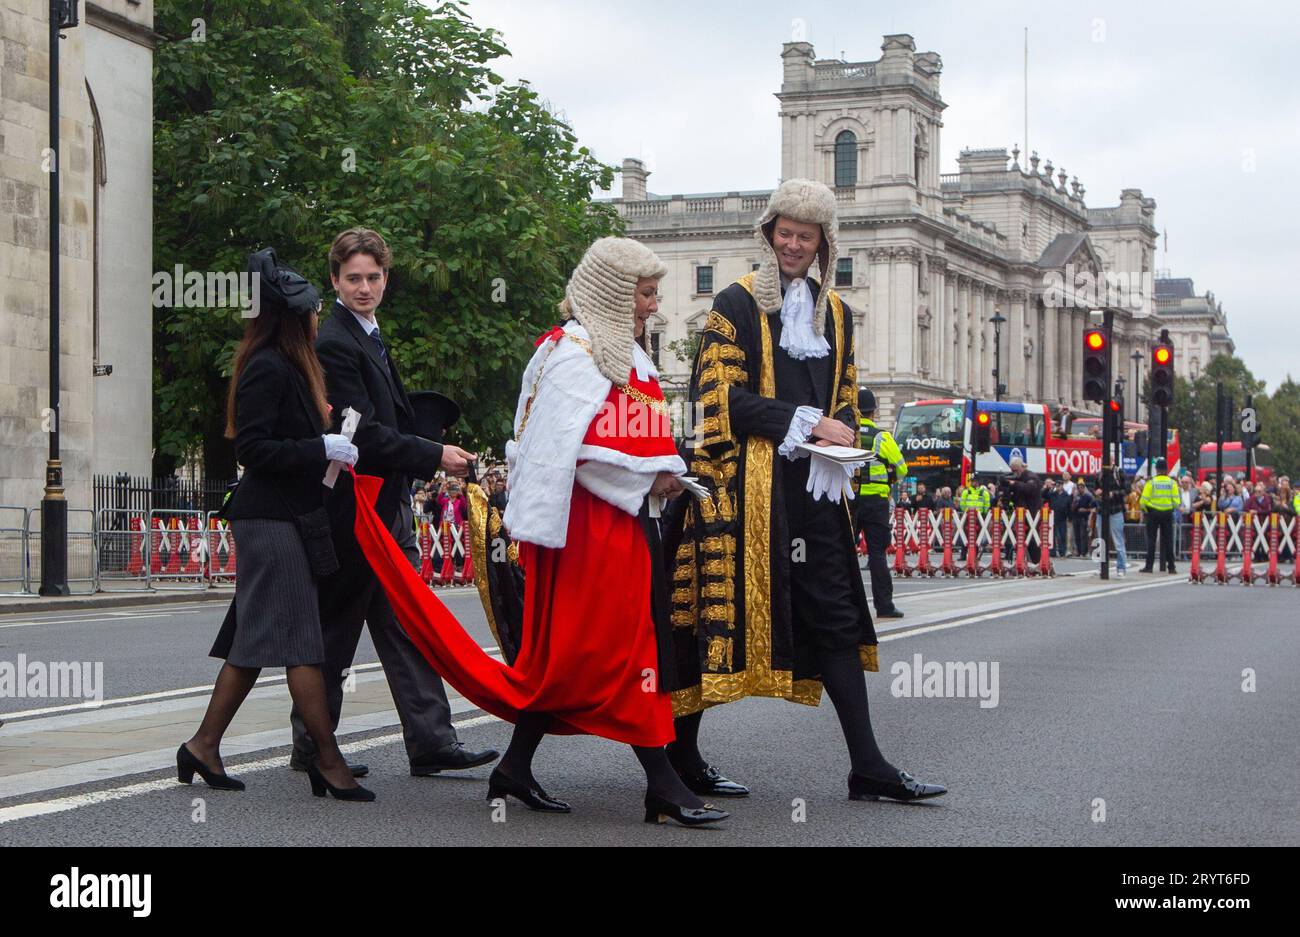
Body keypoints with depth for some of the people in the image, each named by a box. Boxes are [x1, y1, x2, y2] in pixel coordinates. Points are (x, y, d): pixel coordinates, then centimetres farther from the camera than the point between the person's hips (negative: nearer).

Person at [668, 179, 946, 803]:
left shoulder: (834, 311, 19)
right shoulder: (737, 304, 0)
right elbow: (722, 397, -9)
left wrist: (839, 439, -1)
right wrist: (805, 423, -15)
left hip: (814, 487, 6)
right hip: (747, 485, -5)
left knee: (834, 619, 3)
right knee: (721, 610, -4)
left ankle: (867, 766, 3)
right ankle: (679, 754, 8)